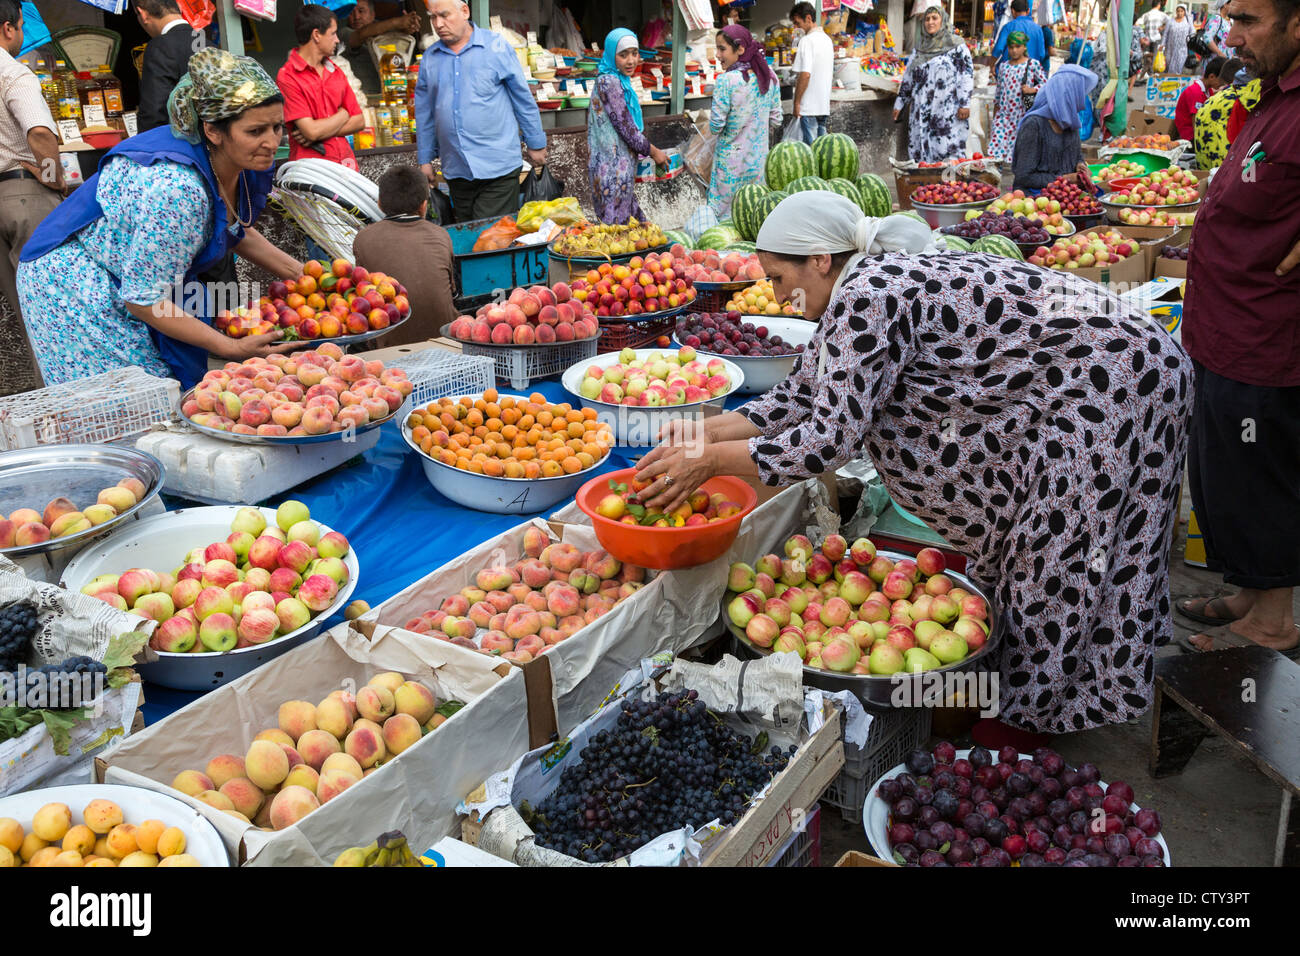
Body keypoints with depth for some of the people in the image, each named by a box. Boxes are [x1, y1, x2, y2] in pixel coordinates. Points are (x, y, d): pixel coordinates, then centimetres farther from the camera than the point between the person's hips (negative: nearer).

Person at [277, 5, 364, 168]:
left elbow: (359, 121, 10)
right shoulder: (287, 77, -7)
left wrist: (323, 130, -7)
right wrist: (343, 114, 2)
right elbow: (312, 131, -15)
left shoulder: (337, 72, 15)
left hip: (345, 164, 6)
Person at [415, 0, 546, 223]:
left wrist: (536, 144, 6)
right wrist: (425, 159, 16)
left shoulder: (496, 46, -1)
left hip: (497, 167, -4)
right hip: (456, 169, 4)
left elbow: (523, 98, 4)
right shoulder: (430, 58, 10)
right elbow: (424, 112, 18)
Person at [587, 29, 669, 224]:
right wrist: (653, 151, -8)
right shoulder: (609, 82, -16)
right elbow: (625, 126, -18)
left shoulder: (620, 81, 13)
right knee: (616, 222, -5)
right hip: (614, 167, -10)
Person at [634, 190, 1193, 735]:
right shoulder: (866, 286, 5)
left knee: (1057, 555, 3)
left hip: (1111, 379, -9)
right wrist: (709, 431, 0)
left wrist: (710, 461, -21)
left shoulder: (869, 298, -24)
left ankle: (1037, 712, 20)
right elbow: (801, 394, 10)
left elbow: (830, 438, -28)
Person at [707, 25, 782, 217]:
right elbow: (776, 120, 7)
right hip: (759, 159, 6)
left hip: (731, 163, -6)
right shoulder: (769, 76, 1)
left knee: (722, 215, 4)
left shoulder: (726, 80, -17)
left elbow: (715, 127, -16)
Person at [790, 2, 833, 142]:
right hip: (824, 106, 9)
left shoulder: (807, 40, -13)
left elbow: (805, 74, -20)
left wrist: (796, 102, -16)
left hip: (808, 107, -9)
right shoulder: (827, 39, 15)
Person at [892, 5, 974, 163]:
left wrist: (965, 103, -11)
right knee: (920, 151, 0)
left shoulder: (956, 45, 2)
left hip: (948, 110, -5)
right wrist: (899, 104, 19)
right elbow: (908, 77, 22)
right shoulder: (919, 48, 17)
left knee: (948, 150, -12)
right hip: (922, 110, 5)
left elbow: (967, 73, -3)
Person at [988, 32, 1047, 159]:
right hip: (1004, 113, 3)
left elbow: (1044, 83, 2)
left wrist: (1032, 90, -16)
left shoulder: (1033, 64, 0)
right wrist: (996, 107, 18)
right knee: (998, 141, -9)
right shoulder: (1003, 66, 12)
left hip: (1023, 113, -3)